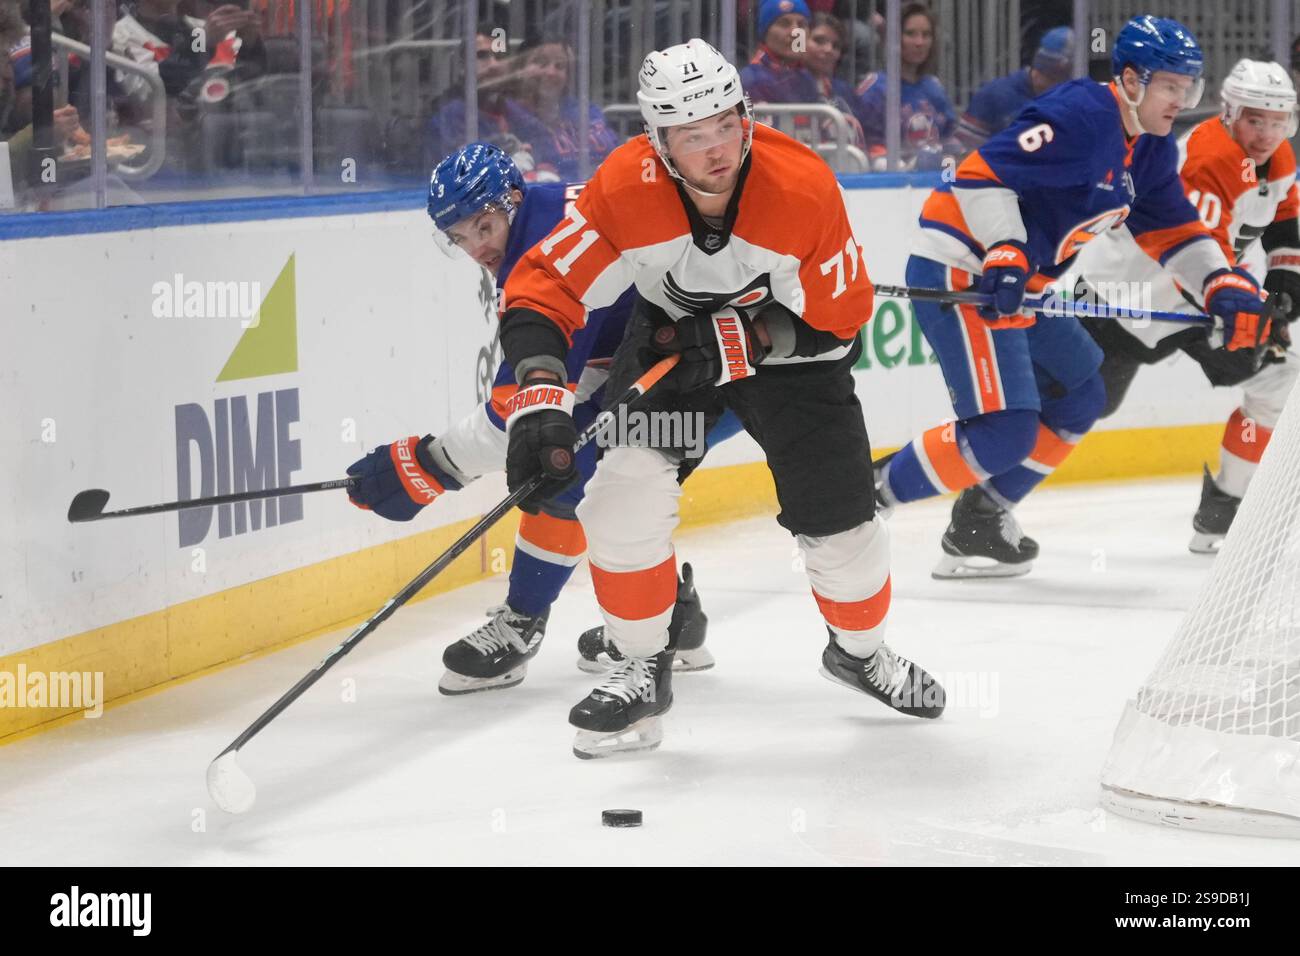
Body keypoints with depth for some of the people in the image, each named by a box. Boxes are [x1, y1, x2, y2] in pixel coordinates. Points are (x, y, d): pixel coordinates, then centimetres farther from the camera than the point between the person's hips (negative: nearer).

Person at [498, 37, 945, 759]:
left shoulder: (805, 188, -31)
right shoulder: (623, 190, -30)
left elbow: (839, 321, -19)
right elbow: (541, 291, -27)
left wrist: (735, 342, -29)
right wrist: (540, 400, -40)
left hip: (788, 340, -1)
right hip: (671, 334, 1)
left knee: (840, 520, -1)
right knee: (625, 496, -18)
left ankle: (860, 650, 32)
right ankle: (645, 669, 4)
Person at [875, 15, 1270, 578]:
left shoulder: (1151, 151, 11)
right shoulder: (1080, 115, -20)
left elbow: (1171, 229, 16)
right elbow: (983, 174, -24)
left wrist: (1224, 286, 1)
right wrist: (1005, 255, -33)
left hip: (1016, 283, 11)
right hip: (959, 272, -11)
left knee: (1078, 398, 17)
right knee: (1006, 430, -17)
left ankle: (980, 521, 23)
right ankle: (865, 496, -6)